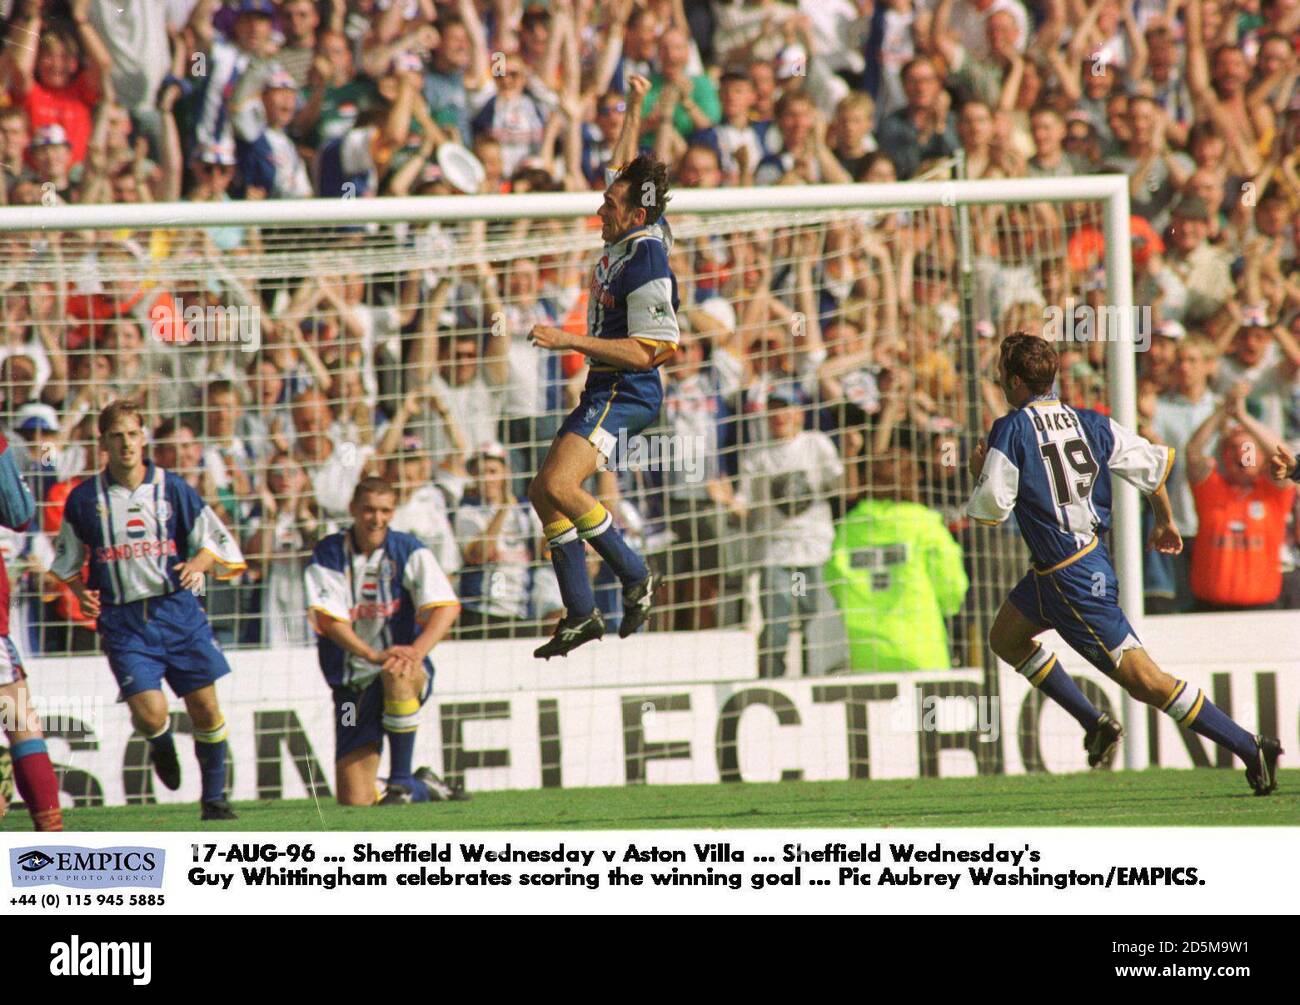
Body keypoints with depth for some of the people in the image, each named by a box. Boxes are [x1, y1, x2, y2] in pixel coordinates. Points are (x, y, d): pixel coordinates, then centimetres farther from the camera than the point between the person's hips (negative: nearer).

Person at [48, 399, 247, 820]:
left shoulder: (173, 489, 2)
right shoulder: (85, 499, 3)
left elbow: (218, 541, 7)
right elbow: (67, 559, 16)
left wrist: (198, 564, -13)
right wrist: (82, 595, -3)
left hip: (177, 609, 1)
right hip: (123, 622, -1)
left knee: (204, 707, 0)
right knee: (149, 713, -15)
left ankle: (214, 797, 18)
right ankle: (162, 748, 22)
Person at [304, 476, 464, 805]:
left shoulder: (409, 551, -2)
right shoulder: (328, 555, -1)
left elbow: (446, 606, -13)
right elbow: (329, 619, -14)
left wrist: (416, 651, -32)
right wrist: (373, 656, -30)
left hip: (411, 674, -1)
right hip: (352, 681, 1)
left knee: (396, 674, -40)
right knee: (354, 799, -9)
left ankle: (402, 782, -24)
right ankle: (423, 788, 24)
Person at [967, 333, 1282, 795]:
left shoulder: (1010, 431, -14)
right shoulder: (1089, 423, 5)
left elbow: (990, 509, -14)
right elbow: (1154, 463, 9)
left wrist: (979, 473, 9)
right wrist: (1166, 522, 26)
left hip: (1072, 581, -9)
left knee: (1144, 680, -7)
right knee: (1005, 639, 25)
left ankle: (1250, 748, -9)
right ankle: (1096, 725, 23)